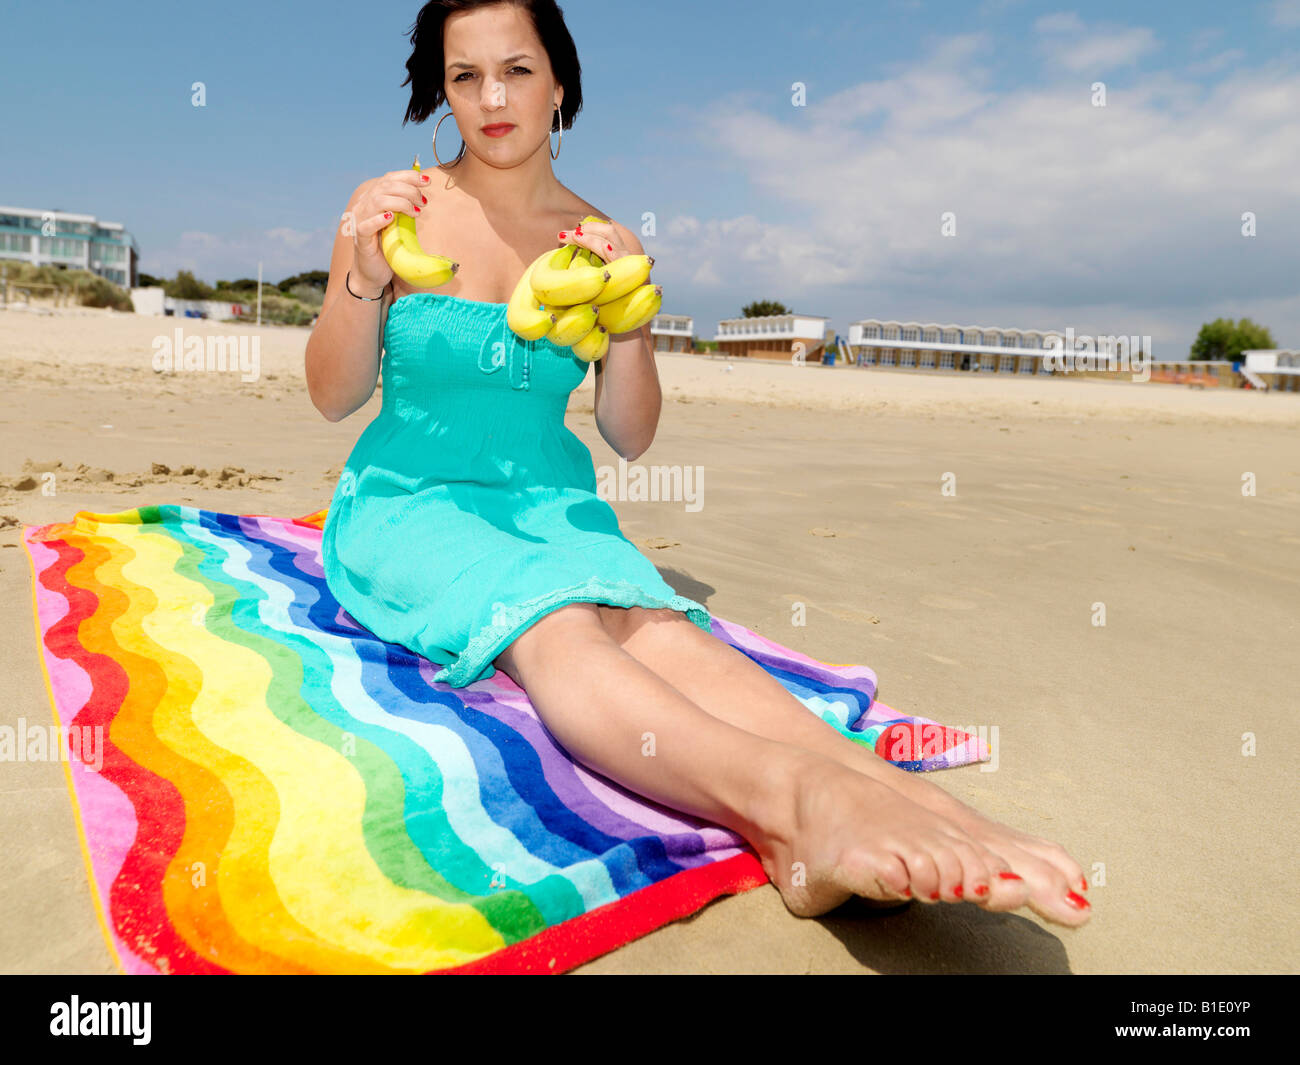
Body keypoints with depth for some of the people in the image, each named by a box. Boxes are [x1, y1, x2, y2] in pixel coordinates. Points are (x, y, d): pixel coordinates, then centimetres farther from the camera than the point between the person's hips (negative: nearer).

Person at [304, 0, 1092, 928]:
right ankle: (789, 794, -59)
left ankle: (899, 791, -53)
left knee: (650, 621, -32)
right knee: (548, 625, -36)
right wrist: (363, 279, -17)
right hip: (407, 504, -2)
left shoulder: (602, 246, 7)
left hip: (548, 505, 2)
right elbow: (333, 397, 1)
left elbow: (631, 439, 5)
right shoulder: (391, 206, 3)